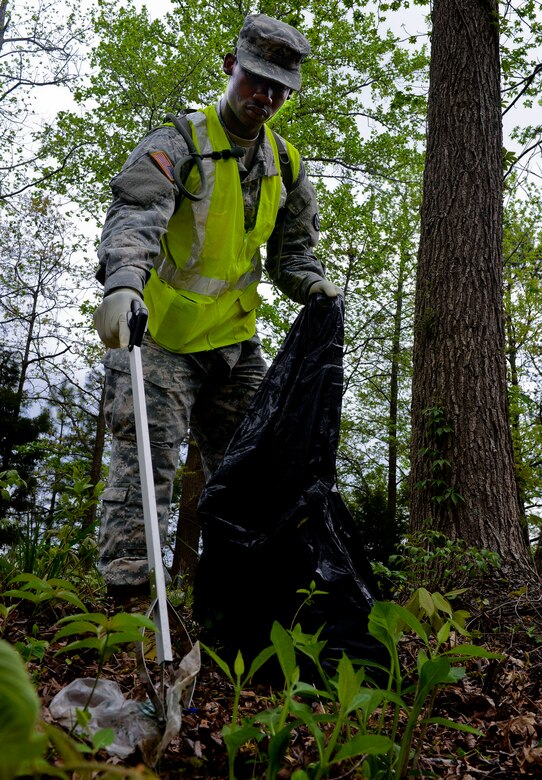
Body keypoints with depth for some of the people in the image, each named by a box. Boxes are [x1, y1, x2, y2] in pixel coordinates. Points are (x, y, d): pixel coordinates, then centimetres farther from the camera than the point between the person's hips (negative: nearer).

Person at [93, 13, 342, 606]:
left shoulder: (286, 165, 10)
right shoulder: (180, 142, -9)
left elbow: (291, 250, 17)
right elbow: (135, 215, -26)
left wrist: (312, 285, -5)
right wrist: (123, 282, -46)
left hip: (234, 336, 6)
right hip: (160, 332, -6)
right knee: (148, 454, -11)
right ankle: (125, 588, -4)